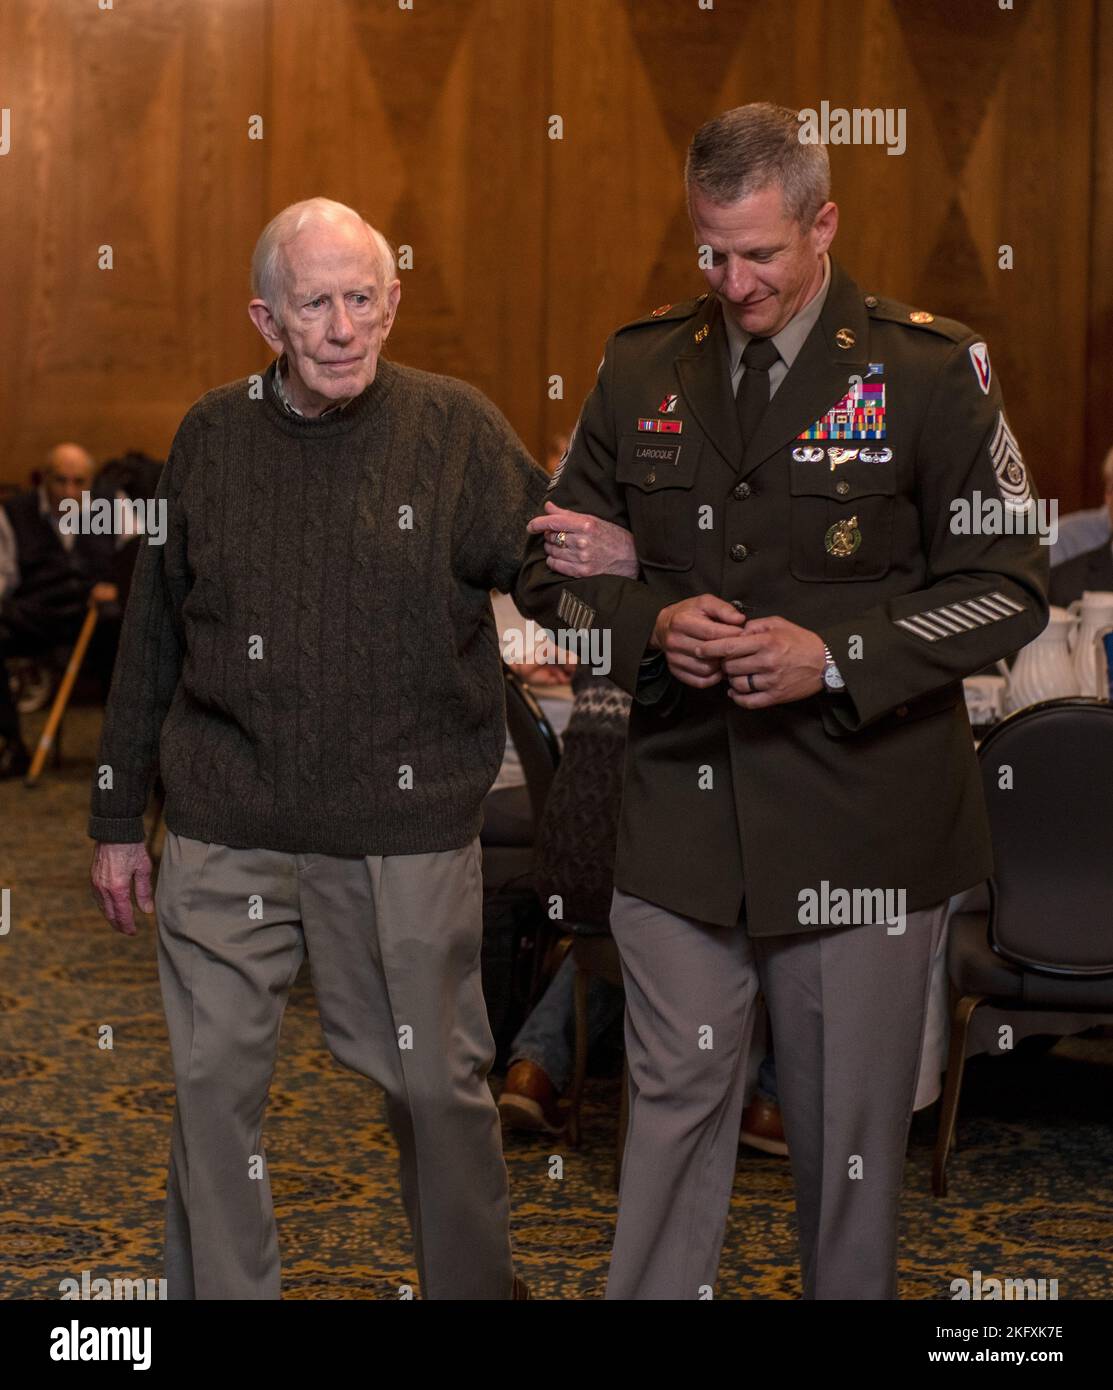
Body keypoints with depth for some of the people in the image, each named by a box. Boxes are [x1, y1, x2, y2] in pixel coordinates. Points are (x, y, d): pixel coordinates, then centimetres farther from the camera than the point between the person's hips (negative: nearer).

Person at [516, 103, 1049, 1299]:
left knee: (852, 1129, 10)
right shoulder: (641, 368, 7)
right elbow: (550, 563, 14)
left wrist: (840, 657, -15)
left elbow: (1010, 587, -2)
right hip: (682, 808, 2)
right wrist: (651, 626, -7)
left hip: (863, 819, -2)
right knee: (673, 1103, 6)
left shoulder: (930, 369, -3)